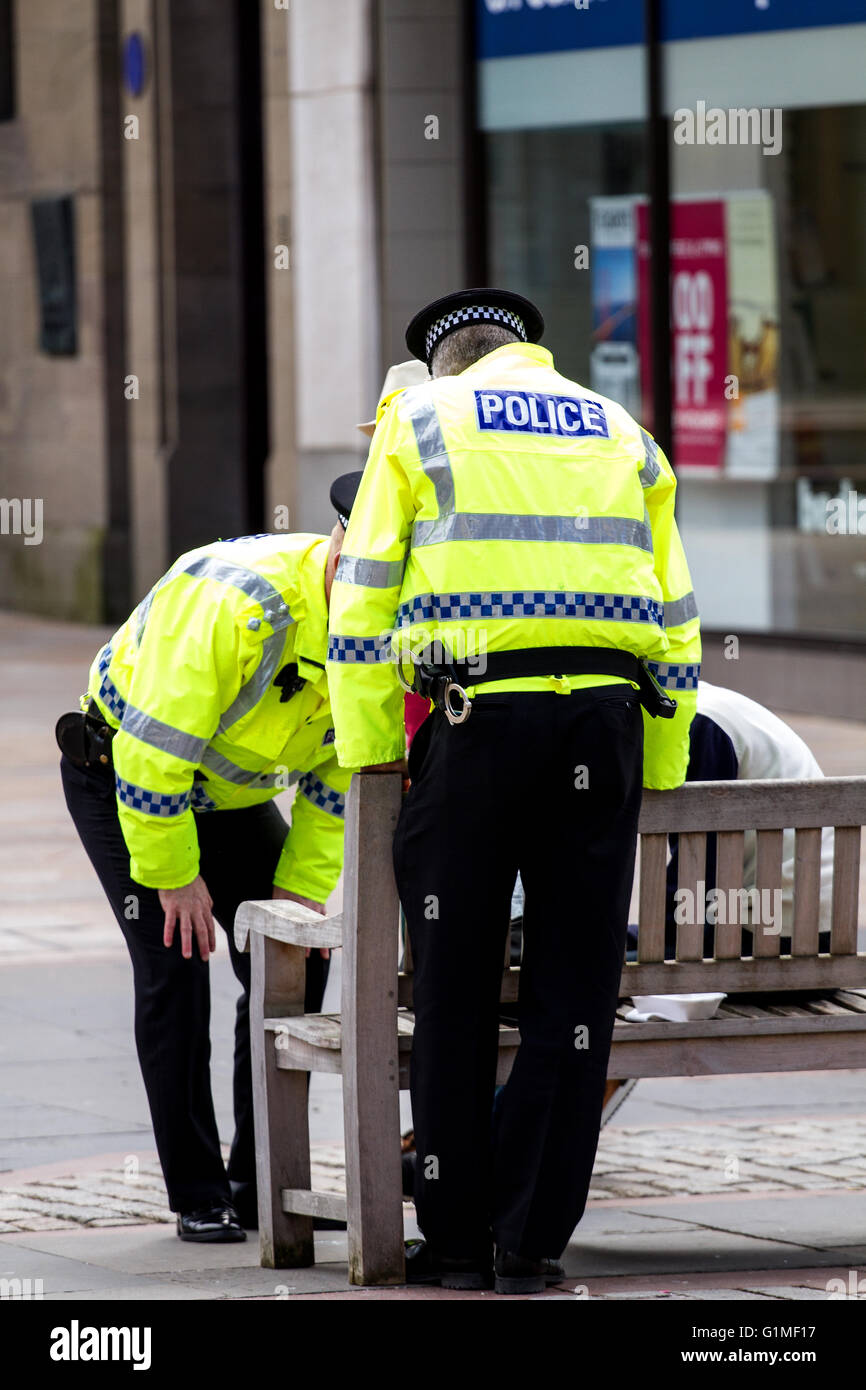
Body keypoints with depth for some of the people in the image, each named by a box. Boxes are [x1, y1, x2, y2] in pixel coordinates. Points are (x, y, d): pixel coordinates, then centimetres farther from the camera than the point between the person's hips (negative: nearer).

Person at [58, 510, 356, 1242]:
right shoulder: (232, 602, -38)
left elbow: (337, 776, -1)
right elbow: (153, 748, -33)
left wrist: (304, 887, -6)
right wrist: (171, 873, -25)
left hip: (230, 791, 7)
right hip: (121, 767, -7)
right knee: (175, 967, -15)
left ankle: (262, 1182, 7)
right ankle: (199, 1198, -7)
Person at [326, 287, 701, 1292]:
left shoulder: (419, 421, 12)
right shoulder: (621, 435, 21)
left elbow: (364, 600, 5)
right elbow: (673, 620, 17)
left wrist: (370, 758, 7)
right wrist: (658, 777, 20)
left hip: (478, 717, -2)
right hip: (608, 720, 3)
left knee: (456, 993, 6)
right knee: (573, 996, 7)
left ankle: (456, 1240, 10)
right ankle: (531, 1243, 6)